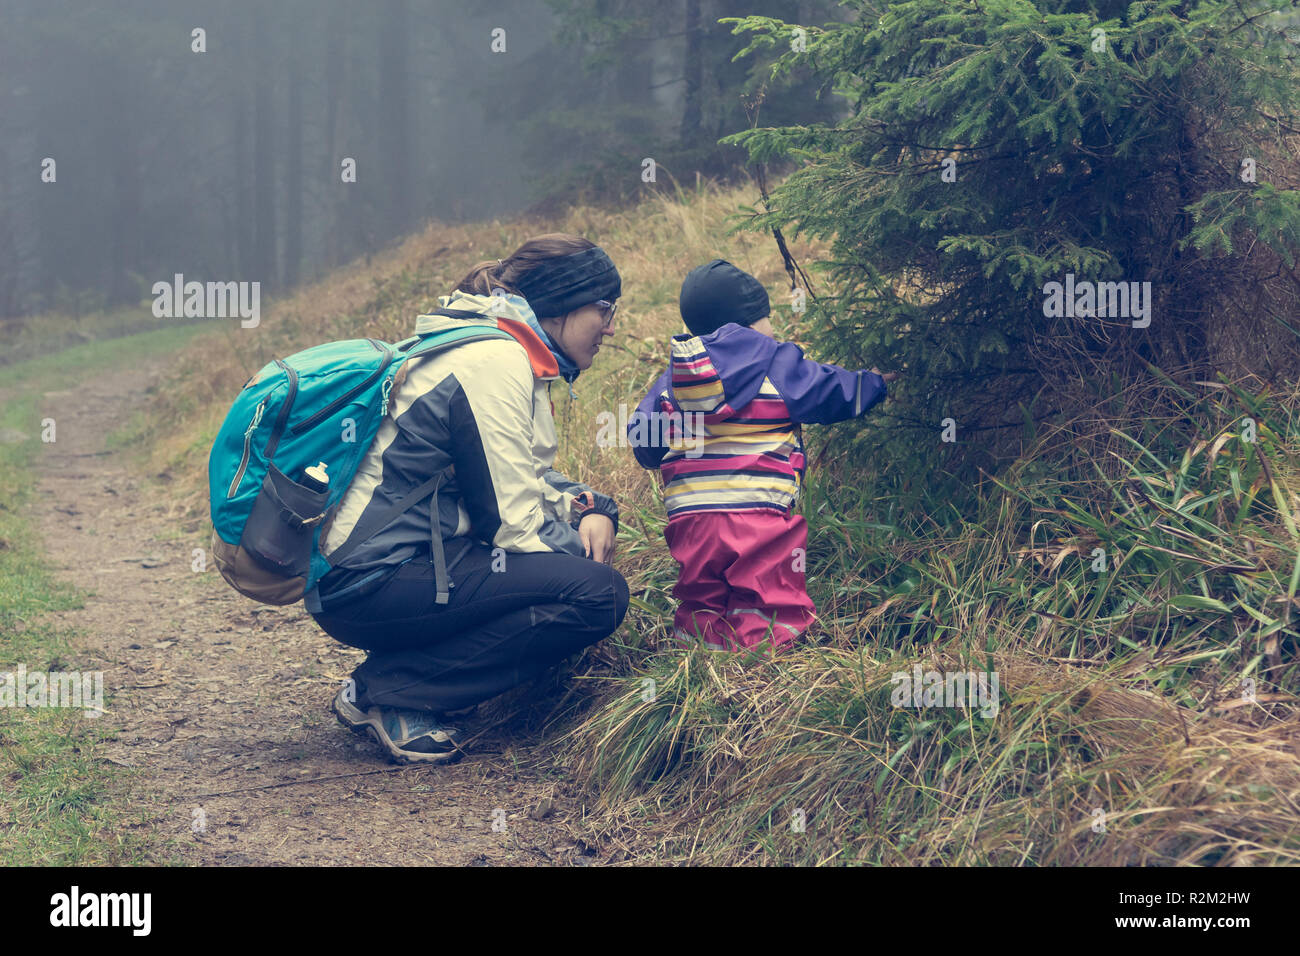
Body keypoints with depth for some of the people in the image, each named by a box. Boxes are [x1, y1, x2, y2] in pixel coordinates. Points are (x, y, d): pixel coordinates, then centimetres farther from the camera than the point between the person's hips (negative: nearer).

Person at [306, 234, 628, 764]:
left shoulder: (504, 348, 15)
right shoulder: (495, 363, -16)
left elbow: (530, 480, 22)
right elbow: (511, 524, -18)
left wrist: (591, 509, 2)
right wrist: (586, 549, -1)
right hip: (366, 587, -11)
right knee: (599, 593, -18)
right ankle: (381, 692, -11)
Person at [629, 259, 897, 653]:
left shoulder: (670, 382, 10)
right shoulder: (778, 369, -2)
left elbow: (644, 445, 16)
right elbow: (835, 392, 11)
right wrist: (877, 382, 30)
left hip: (688, 518, 4)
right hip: (758, 515, -4)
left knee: (702, 601, 16)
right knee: (775, 609, 3)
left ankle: (696, 632, -10)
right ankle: (756, 636, -23)